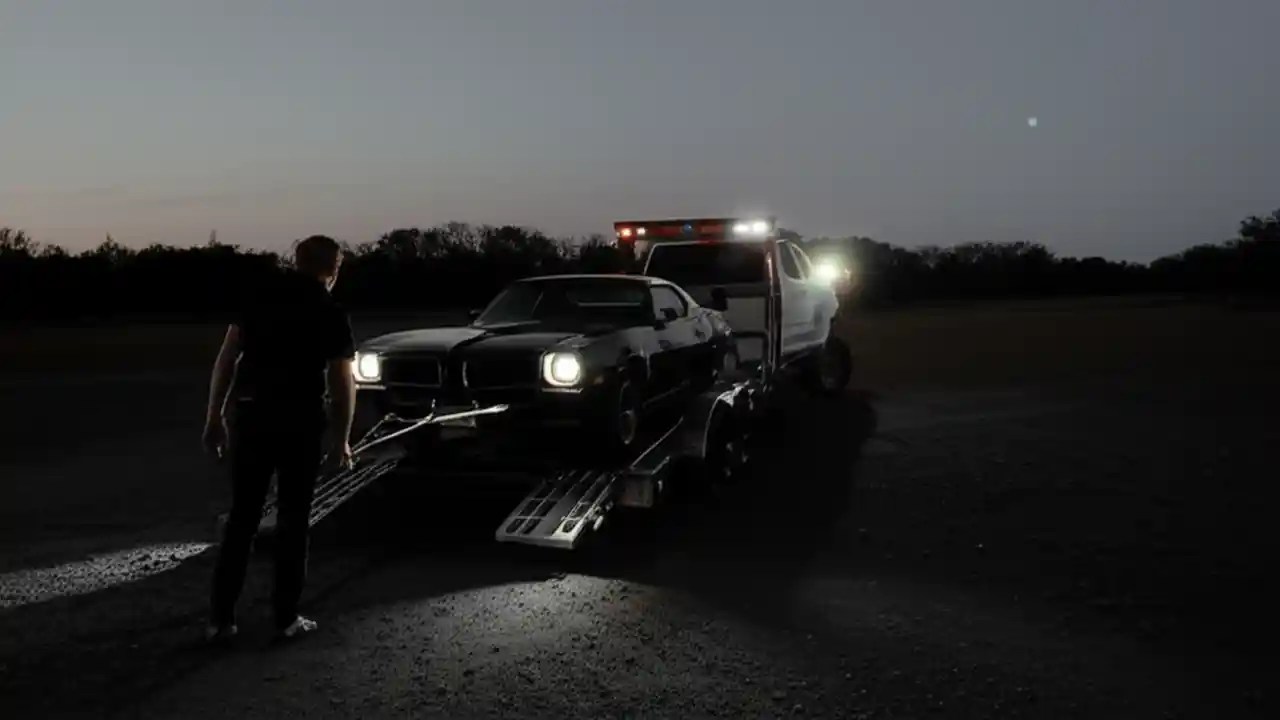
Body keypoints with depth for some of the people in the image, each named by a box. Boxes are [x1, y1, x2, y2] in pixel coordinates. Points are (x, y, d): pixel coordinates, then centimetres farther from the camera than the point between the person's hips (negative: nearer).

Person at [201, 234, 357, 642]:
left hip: (250, 415, 3)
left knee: (242, 517, 11)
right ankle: (287, 617, 12)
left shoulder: (259, 298, 9)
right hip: (300, 421, -3)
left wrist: (214, 418, 6)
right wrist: (341, 441, 4)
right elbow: (342, 385, -4)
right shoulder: (331, 314, 0)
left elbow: (226, 359, 3)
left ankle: (221, 617, 12)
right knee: (293, 520, 8)